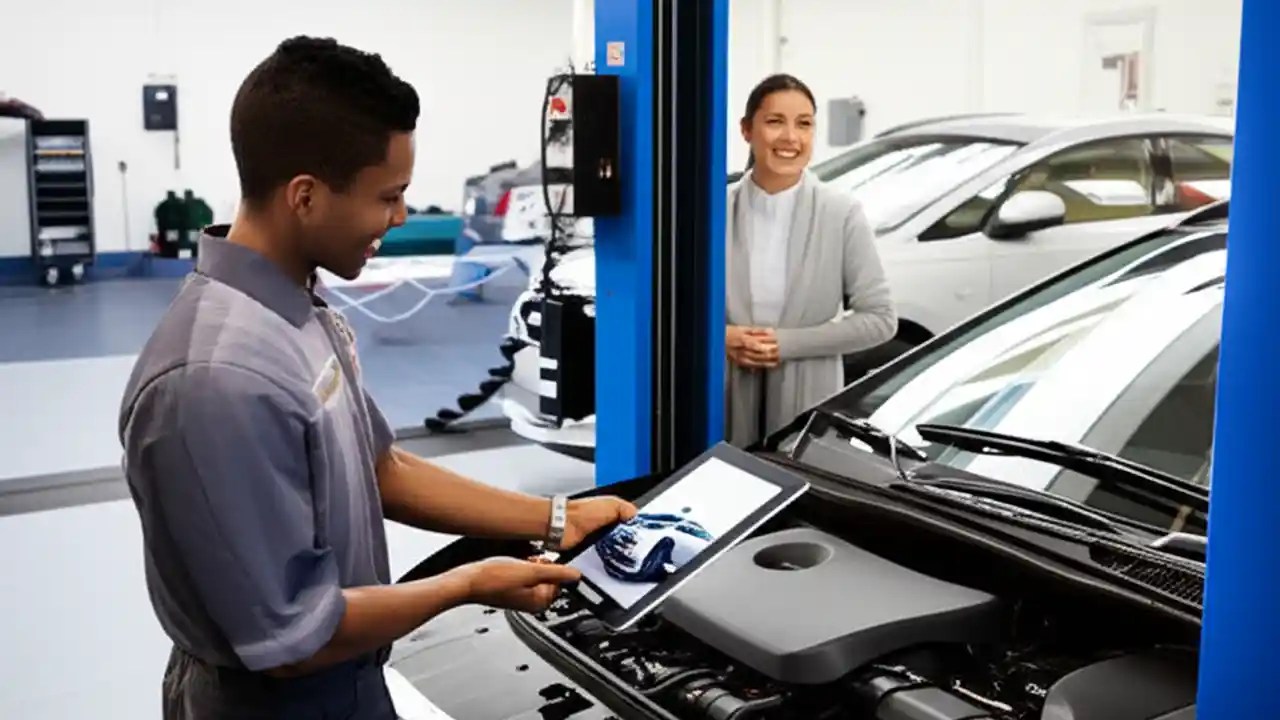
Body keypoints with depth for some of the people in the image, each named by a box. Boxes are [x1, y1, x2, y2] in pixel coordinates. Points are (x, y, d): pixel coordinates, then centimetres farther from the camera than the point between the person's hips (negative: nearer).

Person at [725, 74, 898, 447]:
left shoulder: (842, 214, -5)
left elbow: (879, 318, -5)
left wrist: (788, 343, -12)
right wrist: (721, 337, -13)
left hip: (808, 402, -1)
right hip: (729, 400, 1)